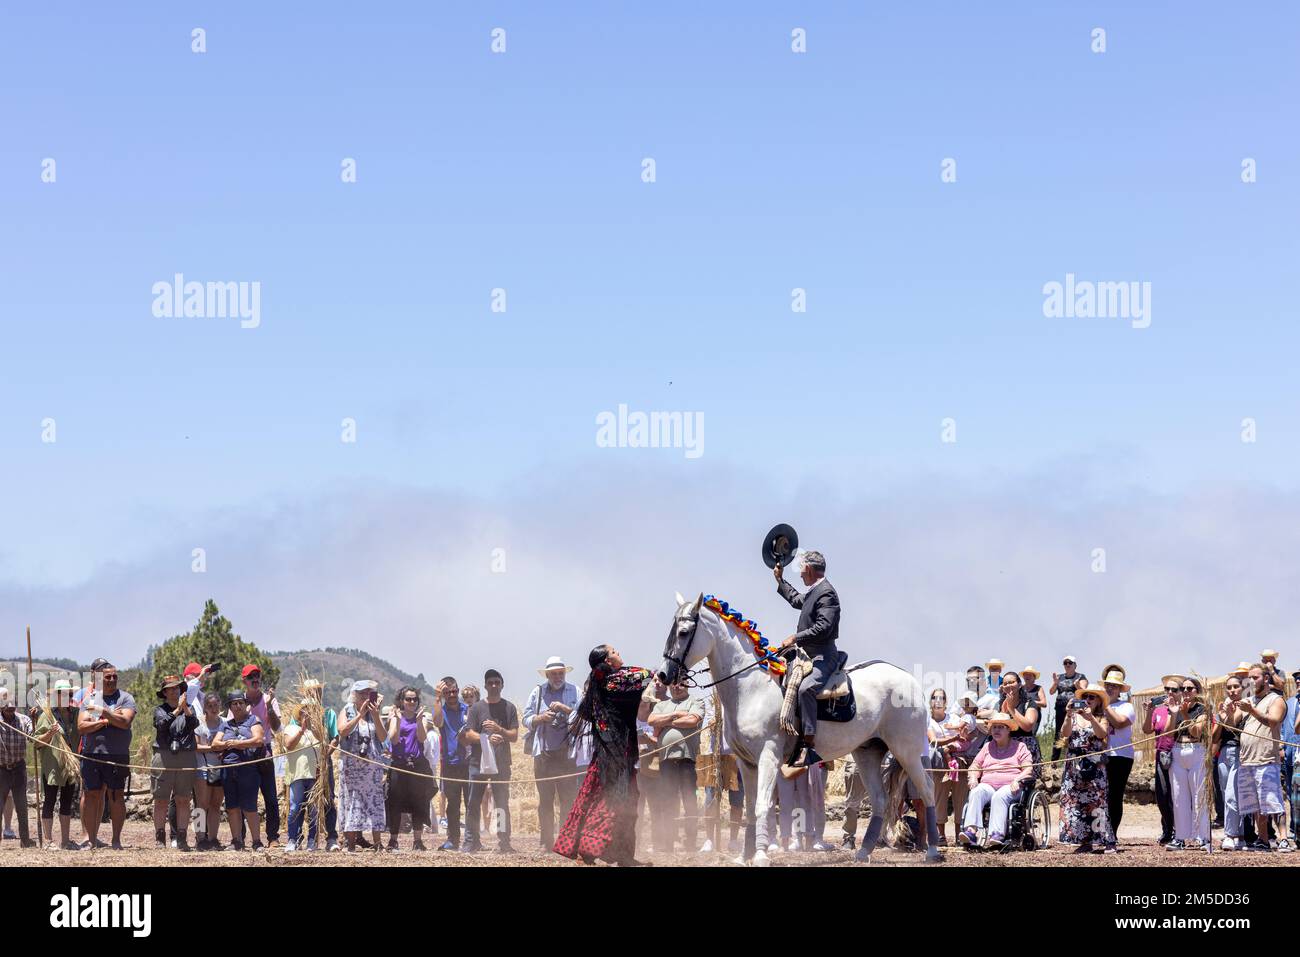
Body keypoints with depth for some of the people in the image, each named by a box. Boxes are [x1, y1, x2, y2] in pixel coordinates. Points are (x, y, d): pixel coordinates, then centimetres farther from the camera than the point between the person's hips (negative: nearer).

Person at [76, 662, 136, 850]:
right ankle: (91, 838, 7)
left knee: (116, 796, 0)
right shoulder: (90, 698, 10)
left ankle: (116, 839, 5)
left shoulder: (125, 698, 4)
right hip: (91, 754, 2)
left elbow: (125, 722, -13)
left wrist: (102, 711, -15)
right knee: (91, 795, 1)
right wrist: (106, 721, -10)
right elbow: (81, 727, 0)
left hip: (117, 755, -2)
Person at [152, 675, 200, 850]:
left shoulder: (189, 708, 14)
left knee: (183, 800, 1)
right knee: (161, 800, -2)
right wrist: (177, 710, -19)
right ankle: (160, 838, 2)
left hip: (186, 757, 1)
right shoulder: (159, 710, 9)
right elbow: (162, 724, -10)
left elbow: (194, 724, -4)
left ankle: (181, 839, 5)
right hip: (164, 755, -1)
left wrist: (186, 709, -20)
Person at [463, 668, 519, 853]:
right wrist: (488, 738, -18)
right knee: (473, 804, -1)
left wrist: (499, 730, -16)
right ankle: (471, 841, 5)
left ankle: (503, 841, 3)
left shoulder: (509, 708, 9)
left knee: (502, 804, -1)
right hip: (478, 762, 0)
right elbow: (469, 735, 0)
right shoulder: (476, 708, 8)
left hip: (501, 763, 0)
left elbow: (514, 736, 3)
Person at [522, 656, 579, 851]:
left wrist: (566, 709, -16)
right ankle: (546, 841, 9)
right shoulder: (538, 692, 12)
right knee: (544, 801, 4)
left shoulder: (574, 692, 7)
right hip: (543, 753, 2)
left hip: (566, 754, -2)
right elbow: (526, 719, 10)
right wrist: (541, 718, -9)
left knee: (569, 800, -5)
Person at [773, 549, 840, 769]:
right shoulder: (813, 592, 19)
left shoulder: (826, 592, -12)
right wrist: (780, 581, 50)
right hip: (810, 656, 11)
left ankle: (809, 747, -42)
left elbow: (823, 628, -24)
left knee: (805, 688, -35)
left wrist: (795, 638, -20)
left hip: (824, 656, -11)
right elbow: (797, 600, 43)